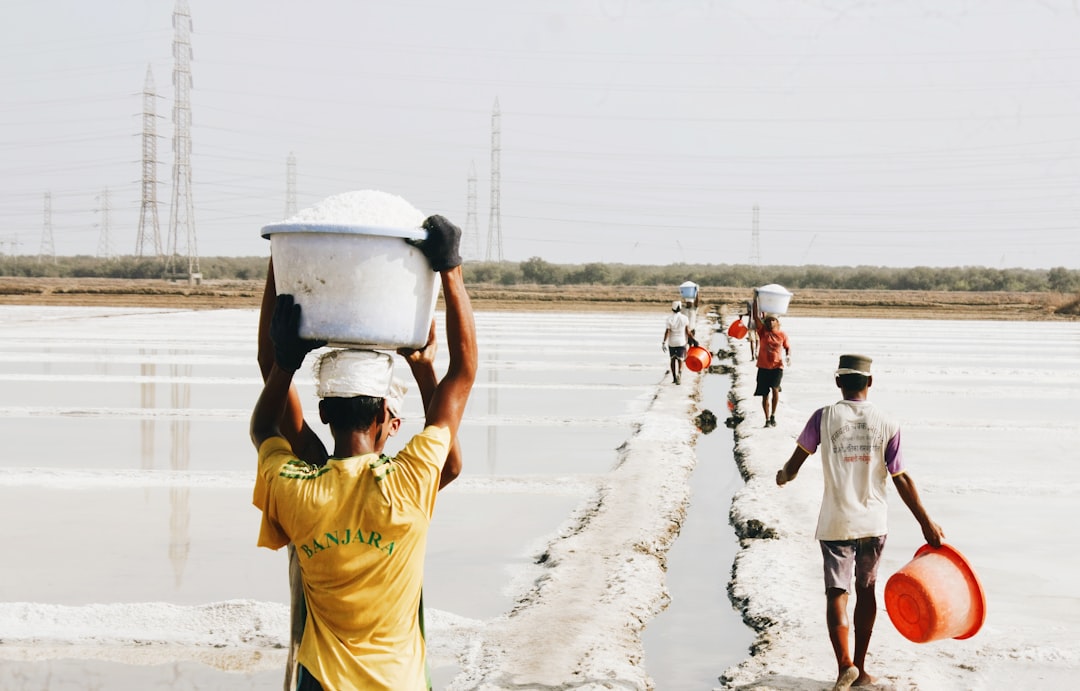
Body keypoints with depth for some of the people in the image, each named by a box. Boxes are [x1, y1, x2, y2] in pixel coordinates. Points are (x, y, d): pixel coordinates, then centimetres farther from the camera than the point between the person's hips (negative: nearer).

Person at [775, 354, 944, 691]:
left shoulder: (824, 417, -5)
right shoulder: (885, 424, -3)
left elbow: (795, 463, 5)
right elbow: (902, 479, -4)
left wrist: (783, 476, 29)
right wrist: (927, 524, 2)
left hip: (836, 523, -2)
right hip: (873, 522, 2)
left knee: (836, 592, 1)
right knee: (866, 590, 15)